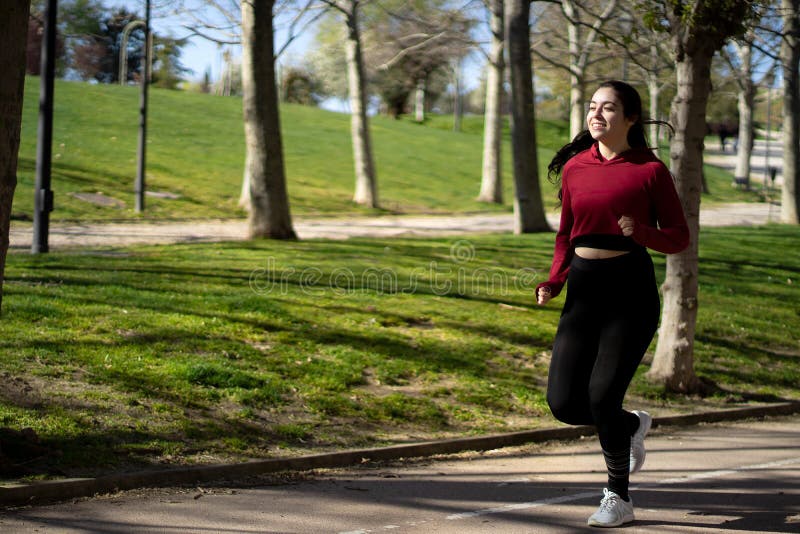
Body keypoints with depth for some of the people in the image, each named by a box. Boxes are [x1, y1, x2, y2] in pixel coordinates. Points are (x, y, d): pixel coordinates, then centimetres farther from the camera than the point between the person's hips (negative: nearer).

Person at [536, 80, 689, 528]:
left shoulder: (649, 169, -4)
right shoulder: (574, 167, 8)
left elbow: (679, 238, 0)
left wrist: (641, 232, -20)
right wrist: (554, 281, 3)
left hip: (631, 293, -4)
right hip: (583, 290, 4)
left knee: (602, 397, -11)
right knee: (564, 403, -4)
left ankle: (619, 497, 13)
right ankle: (631, 426, 30)